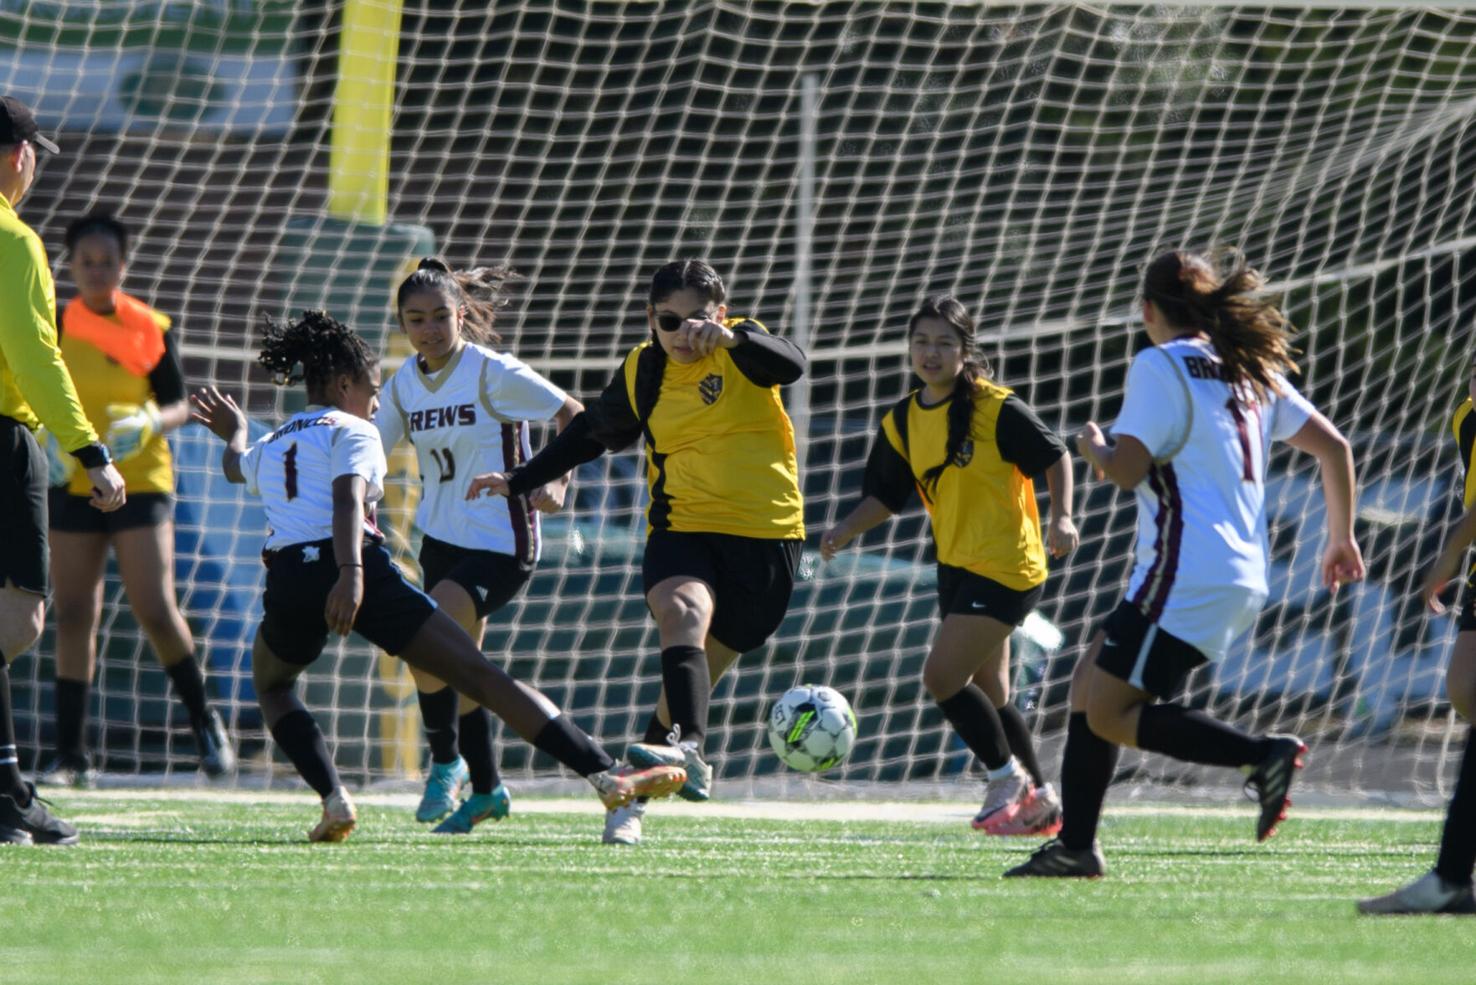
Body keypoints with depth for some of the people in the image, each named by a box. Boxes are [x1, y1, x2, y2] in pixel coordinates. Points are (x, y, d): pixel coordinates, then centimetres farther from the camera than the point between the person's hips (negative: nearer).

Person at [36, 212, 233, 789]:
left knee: (155, 611, -11)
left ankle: (205, 722, 12)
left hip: (141, 482, -2)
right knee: (74, 616, -2)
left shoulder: (152, 329, -1)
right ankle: (71, 755, 3)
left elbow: (179, 406, 0)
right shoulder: (53, 328, 2)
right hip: (73, 486, 2)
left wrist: (149, 424, -20)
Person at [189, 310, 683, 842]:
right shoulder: (351, 431, 9)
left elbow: (236, 465, 53)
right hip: (358, 574, -4)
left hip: (289, 579, 4)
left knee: (271, 685, 34)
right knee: (481, 675, -5)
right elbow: (347, 500, -11)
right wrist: (351, 573, -25)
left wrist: (234, 430, 75)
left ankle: (333, 799, 10)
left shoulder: (268, 447, 27)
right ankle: (607, 774, -14)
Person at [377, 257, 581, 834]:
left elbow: (573, 416, -9)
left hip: (500, 545, -7)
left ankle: (446, 763, -4)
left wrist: (556, 483, -20)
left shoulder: (492, 373, -15)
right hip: (442, 541, 7)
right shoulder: (404, 384, 3)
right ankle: (486, 789, 29)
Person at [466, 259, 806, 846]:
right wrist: (519, 481, 27)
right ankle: (688, 752, -47)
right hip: (680, 527, 2)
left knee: (697, 671, 4)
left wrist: (731, 339, -45)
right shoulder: (641, 373, 8)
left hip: (764, 534, -2)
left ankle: (632, 797, 13)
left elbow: (791, 365, -27)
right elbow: (592, 434, 26)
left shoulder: (741, 350, -3)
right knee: (682, 611, -30)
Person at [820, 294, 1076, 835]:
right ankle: (1040, 800, 24)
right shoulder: (901, 422, 6)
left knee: (942, 676, -13)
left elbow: (1055, 456, -6)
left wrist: (1061, 518, -19)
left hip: (1005, 565, -7)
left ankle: (1007, 777, 5)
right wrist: (847, 529, -6)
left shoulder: (996, 407, -13)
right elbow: (885, 496, 11)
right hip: (955, 566, 7)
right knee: (988, 693, 12)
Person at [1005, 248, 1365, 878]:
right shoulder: (1250, 370, 16)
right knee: (1090, 685, 15)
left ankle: (1264, 755, -20)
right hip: (1240, 576, 9)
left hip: (1184, 577, -9)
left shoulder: (1160, 365, -8)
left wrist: (1093, 448, 8)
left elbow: (1126, 469, -15)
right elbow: (1332, 445, 16)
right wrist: (1341, 537, 24)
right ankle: (1074, 848, 13)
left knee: (1110, 716, -8)